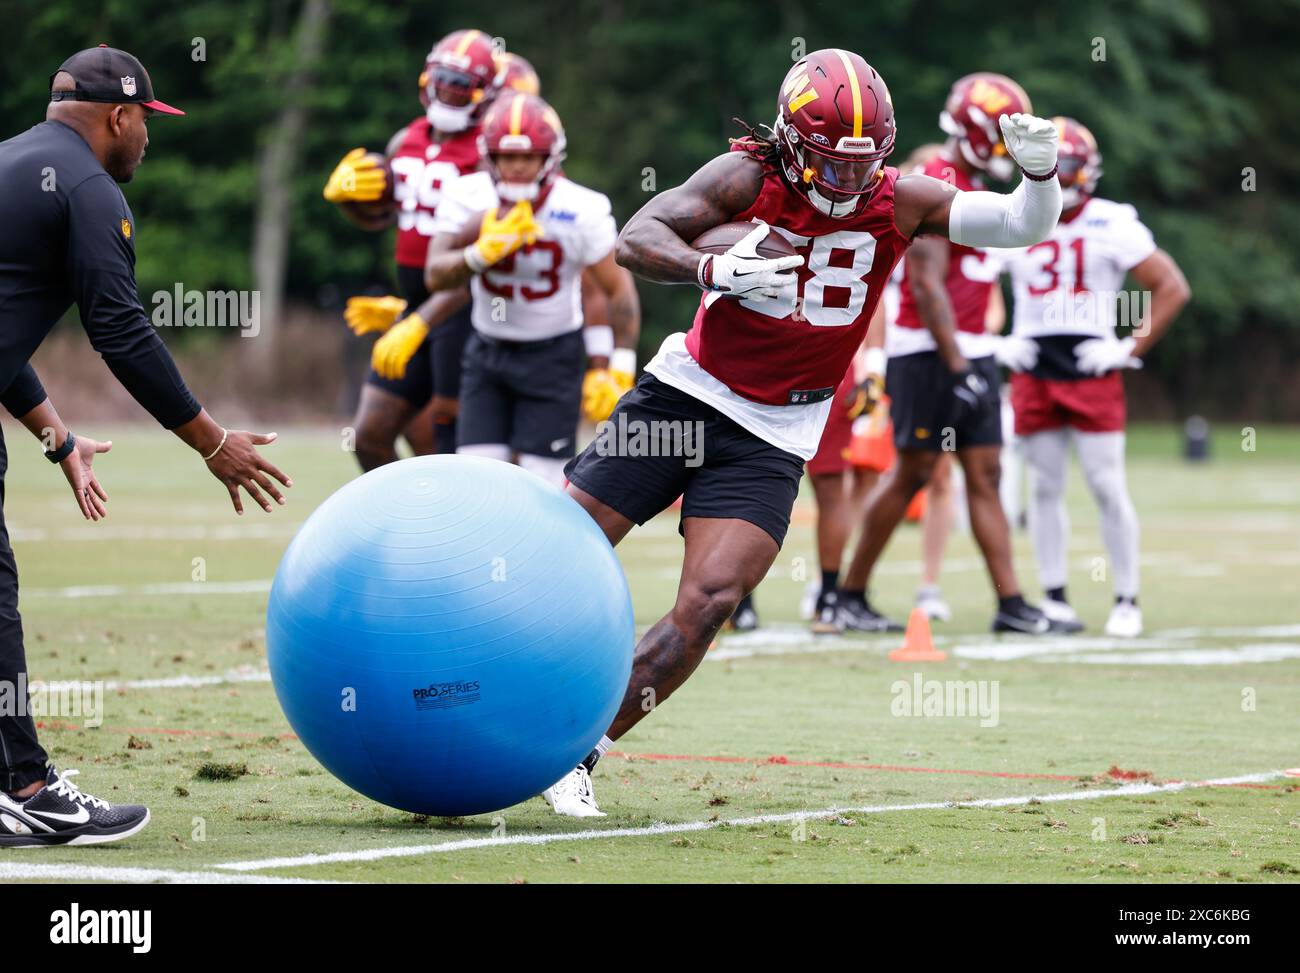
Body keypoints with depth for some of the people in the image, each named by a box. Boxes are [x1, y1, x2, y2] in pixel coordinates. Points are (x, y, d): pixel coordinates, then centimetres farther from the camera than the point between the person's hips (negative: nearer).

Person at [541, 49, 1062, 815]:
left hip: (771, 437, 1)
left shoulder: (899, 203, -7)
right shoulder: (748, 178, -12)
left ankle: (577, 753, -1)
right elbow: (638, 237, -22)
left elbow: (1022, 227, -9)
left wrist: (1040, 171, -31)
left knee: (709, 604, -13)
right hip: (685, 391, -1)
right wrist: (713, 271, -41)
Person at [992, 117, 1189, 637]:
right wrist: (999, 342, 6)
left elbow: (1172, 288, -2)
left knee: (1107, 486, -5)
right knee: (1045, 486, 6)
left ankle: (1127, 600, 2)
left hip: (1091, 373, -3)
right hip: (1033, 374, 3)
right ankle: (1054, 598, 12)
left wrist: (1130, 349, -7)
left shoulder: (1112, 225, -4)